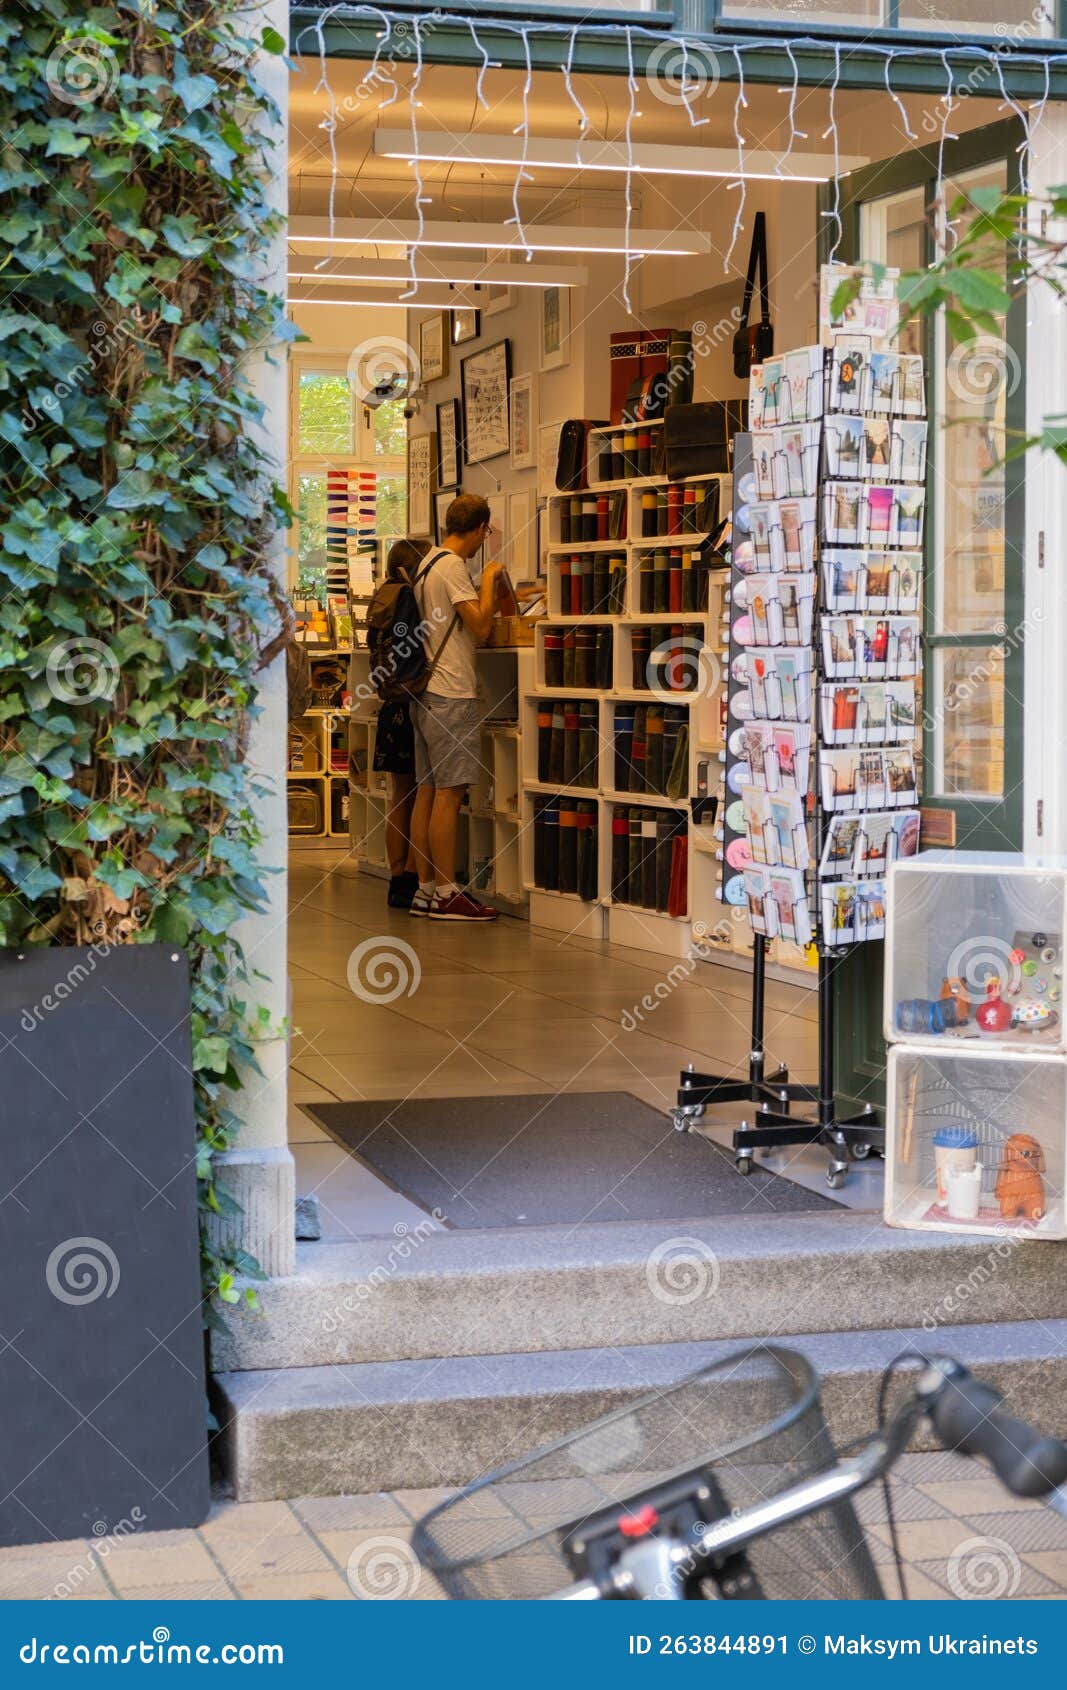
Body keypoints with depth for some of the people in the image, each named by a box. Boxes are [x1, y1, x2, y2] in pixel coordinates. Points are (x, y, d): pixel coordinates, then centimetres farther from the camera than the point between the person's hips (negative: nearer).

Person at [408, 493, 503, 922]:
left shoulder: (428, 564, 17)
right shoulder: (453, 567, -12)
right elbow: (480, 627, -17)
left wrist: (483, 587, 31)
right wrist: (489, 580, -6)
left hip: (426, 691, 10)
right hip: (451, 694, -10)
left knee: (428, 791, 9)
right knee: (449, 793, -7)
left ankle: (425, 889, 11)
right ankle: (446, 894, -6)